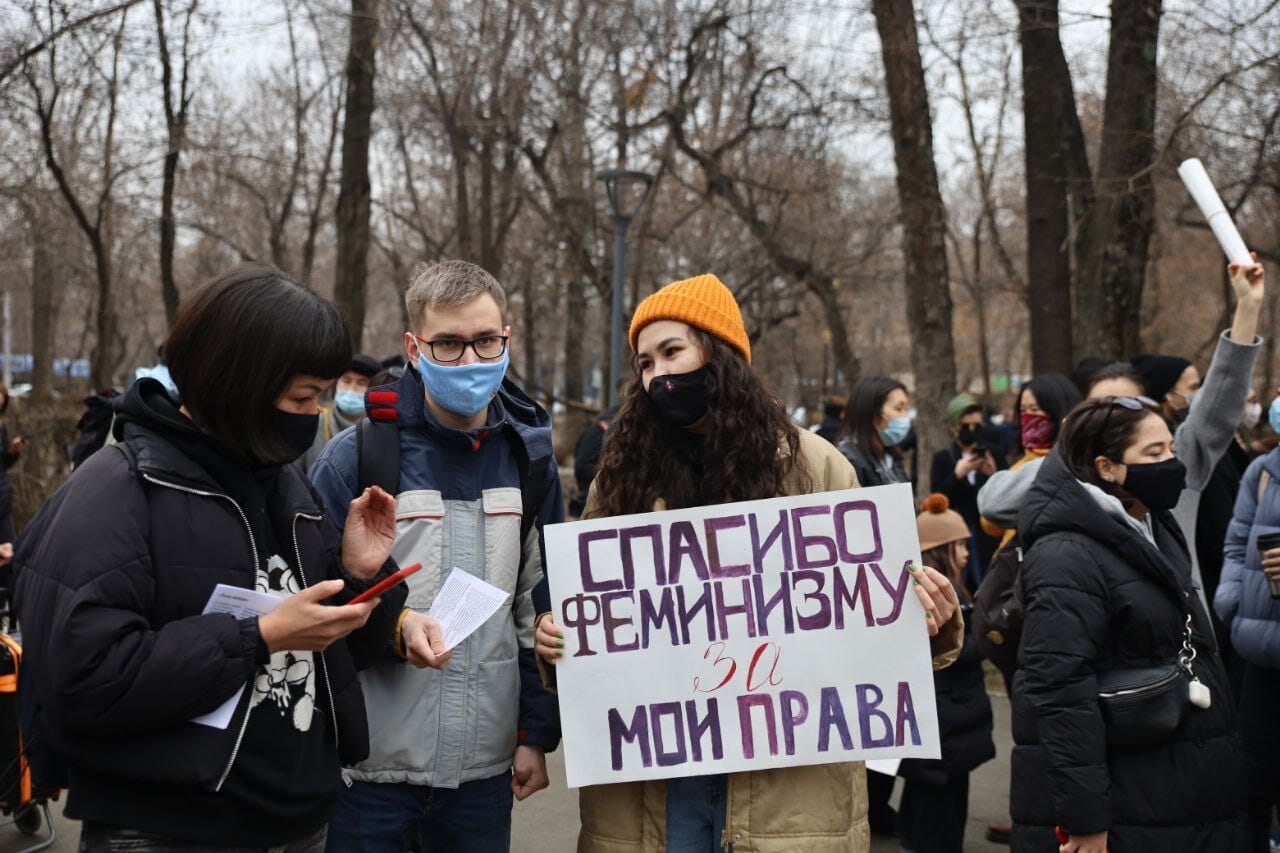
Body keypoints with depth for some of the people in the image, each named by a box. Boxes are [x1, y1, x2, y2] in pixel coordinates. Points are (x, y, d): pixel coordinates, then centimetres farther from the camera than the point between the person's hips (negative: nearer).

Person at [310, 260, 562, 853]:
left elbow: (539, 606, 11)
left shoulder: (529, 462, 6)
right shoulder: (356, 457, -8)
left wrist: (536, 733, 9)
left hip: (485, 769, 4)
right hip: (370, 764, -3)